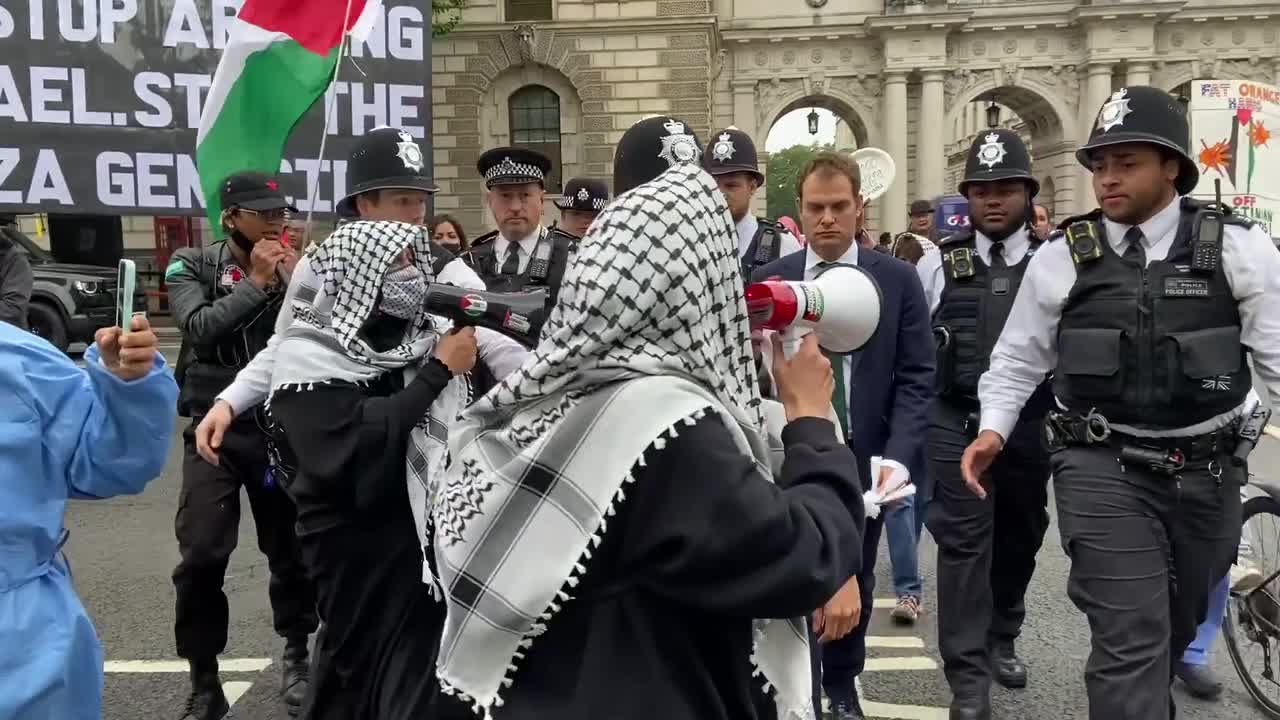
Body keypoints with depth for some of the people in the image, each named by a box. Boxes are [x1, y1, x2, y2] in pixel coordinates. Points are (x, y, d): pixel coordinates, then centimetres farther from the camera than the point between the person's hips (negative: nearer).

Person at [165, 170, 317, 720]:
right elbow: (200, 329, -17)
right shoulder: (192, 266, 1)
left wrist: (295, 283, -13)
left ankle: (296, 654, 31)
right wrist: (257, 283, -15)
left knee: (292, 548, 9)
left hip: (283, 429, 2)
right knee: (202, 555, -9)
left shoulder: (296, 269, 6)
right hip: (215, 429, -2)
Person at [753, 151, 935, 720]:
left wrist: (898, 455, -17)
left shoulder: (898, 279, -1)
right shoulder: (769, 279, -1)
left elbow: (916, 377, -5)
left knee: (854, 579, 16)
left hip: (864, 457, 1)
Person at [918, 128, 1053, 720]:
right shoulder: (937, 267, 2)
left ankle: (1001, 640, 40)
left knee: (1020, 540, 17)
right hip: (957, 424, -1)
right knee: (964, 544, -4)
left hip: (1031, 425, 2)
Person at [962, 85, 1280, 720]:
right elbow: (1017, 359, 5)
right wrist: (993, 430, -7)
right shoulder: (1061, 257, -2)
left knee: (1179, 625, 22)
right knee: (1130, 639, -11)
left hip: (1207, 469, 3)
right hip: (1103, 467, -2)